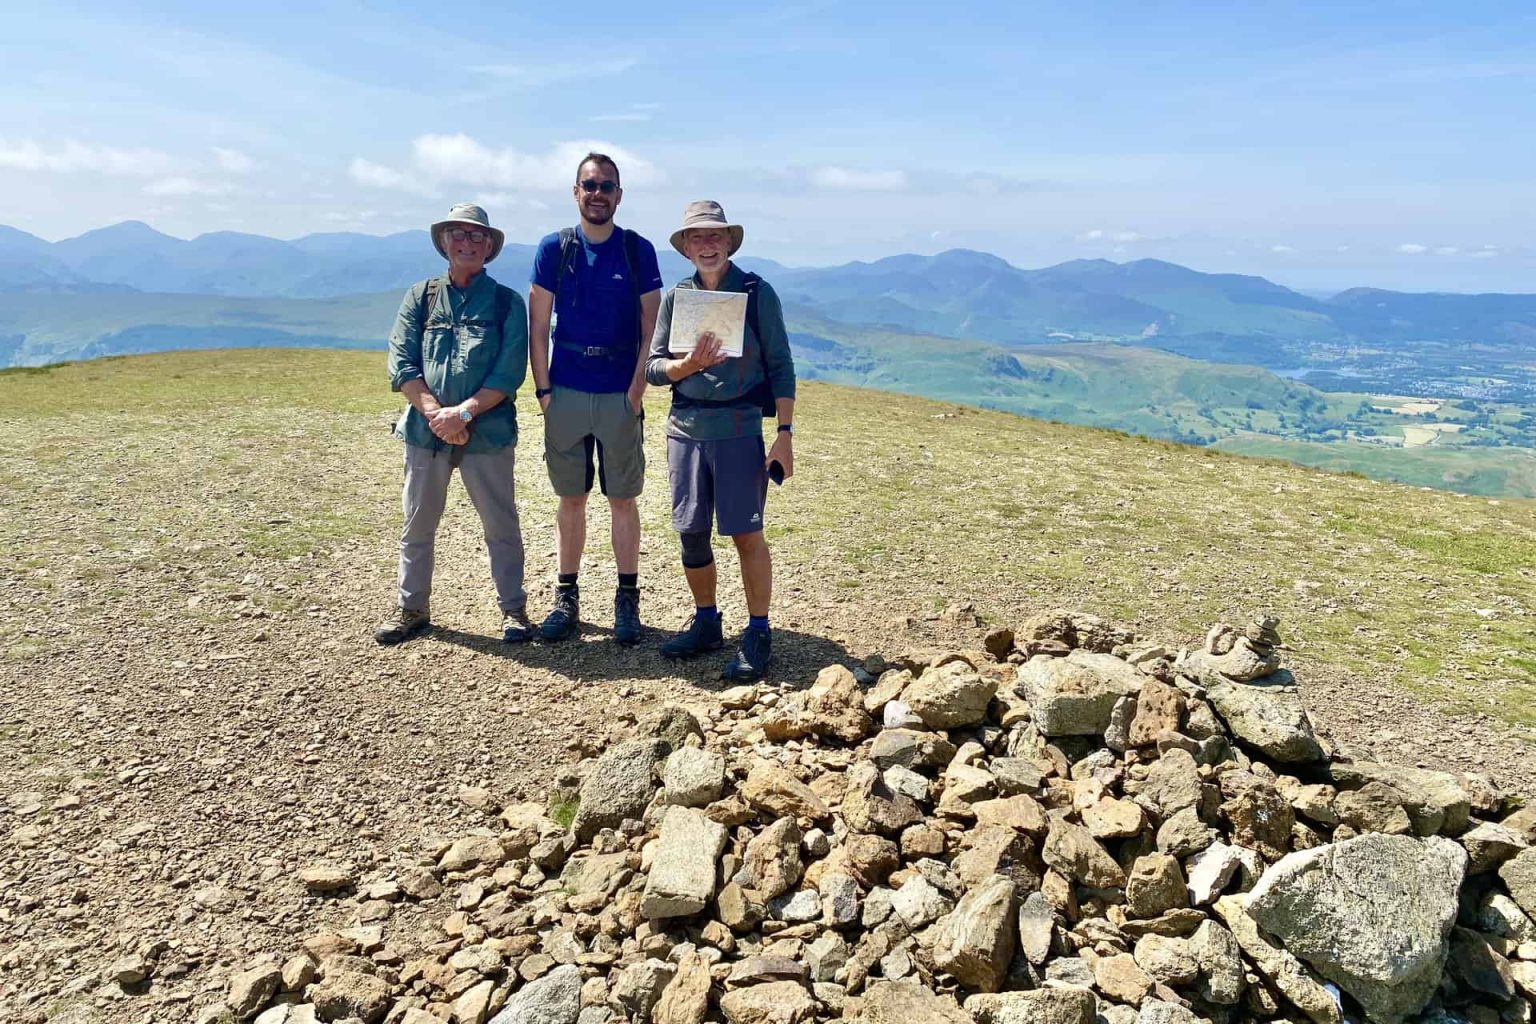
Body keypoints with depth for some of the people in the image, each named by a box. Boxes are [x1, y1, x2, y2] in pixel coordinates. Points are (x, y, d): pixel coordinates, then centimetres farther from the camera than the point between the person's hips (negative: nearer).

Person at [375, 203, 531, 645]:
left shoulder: (506, 302, 2)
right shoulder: (420, 297, 8)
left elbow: (510, 372, -7)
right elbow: (401, 364, 0)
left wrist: (463, 413, -16)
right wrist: (436, 413, -14)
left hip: (487, 432, -2)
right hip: (425, 429, 2)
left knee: (501, 525, 5)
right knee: (417, 525, 11)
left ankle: (513, 608, 18)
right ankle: (412, 607, 26)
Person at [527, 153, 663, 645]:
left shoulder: (638, 250, 2)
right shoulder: (554, 248, 4)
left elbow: (651, 327, 1)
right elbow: (538, 324, 4)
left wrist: (637, 391, -7)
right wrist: (543, 389, -3)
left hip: (619, 396, -1)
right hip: (566, 394, 1)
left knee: (623, 499, 4)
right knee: (571, 498, 8)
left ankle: (627, 601, 13)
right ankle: (567, 598, 18)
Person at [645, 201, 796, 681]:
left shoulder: (757, 293, 0)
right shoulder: (676, 297, 9)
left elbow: (780, 366, 0)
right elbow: (654, 367, 6)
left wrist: (785, 433, -6)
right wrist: (690, 364, -15)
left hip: (739, 429, -4)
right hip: (685, 428, 4)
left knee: (746, 533, -5)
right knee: (691, 533, 8)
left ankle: (758, 635, 7)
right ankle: (706, 623, 26)